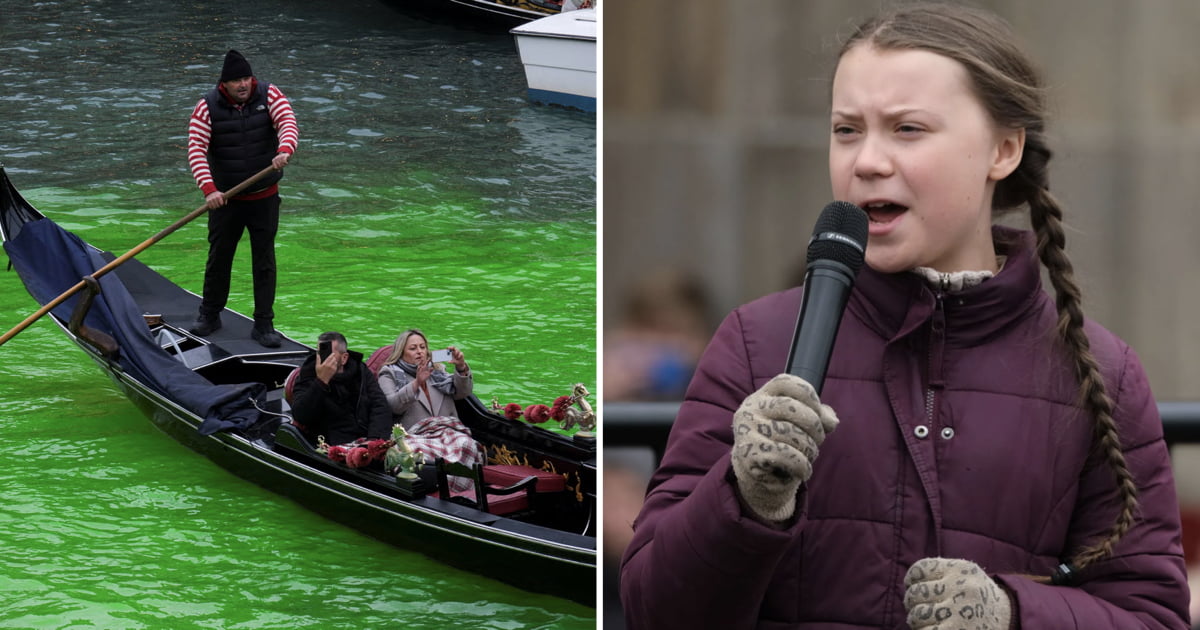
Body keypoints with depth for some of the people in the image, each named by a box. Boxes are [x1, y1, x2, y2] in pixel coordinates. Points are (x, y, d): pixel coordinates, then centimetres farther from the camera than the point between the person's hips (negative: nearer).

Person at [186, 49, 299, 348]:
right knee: (219, 258, 11)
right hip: (225, 199, 0)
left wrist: (284, 151, -43)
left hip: (264, 197, 0)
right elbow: (196, 150, -17)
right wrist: (209, 189, -30)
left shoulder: (268, 95, -7)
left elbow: (288, 123, -20)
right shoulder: (208, 107, -11)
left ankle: (264, 325, 10)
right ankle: (209, 315, 29)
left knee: (264, 261, 4)